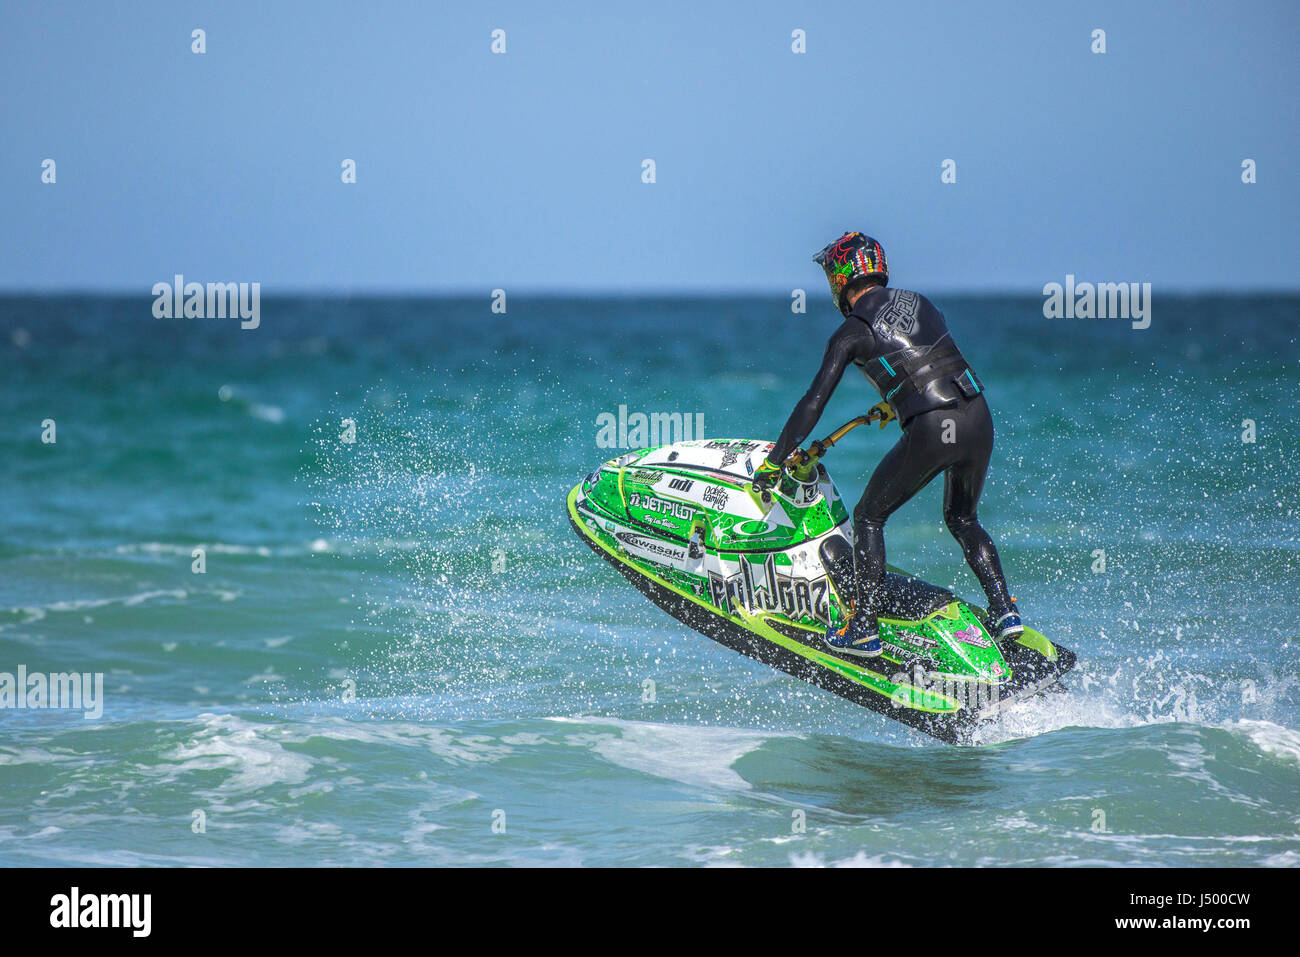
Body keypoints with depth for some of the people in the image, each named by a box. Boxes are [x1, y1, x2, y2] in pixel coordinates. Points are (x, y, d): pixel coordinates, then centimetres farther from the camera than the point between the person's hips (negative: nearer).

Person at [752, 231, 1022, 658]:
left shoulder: (851, 333, 1)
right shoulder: (921, 303, 18)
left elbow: (813, 403, -1)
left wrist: (773, 462, 5)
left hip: (930, 431, -6)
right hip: (979, 419, 6)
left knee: (869, 518, 11)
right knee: (962, 520, 26)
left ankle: (864, 627, 6)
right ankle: (1005, 611, 14)